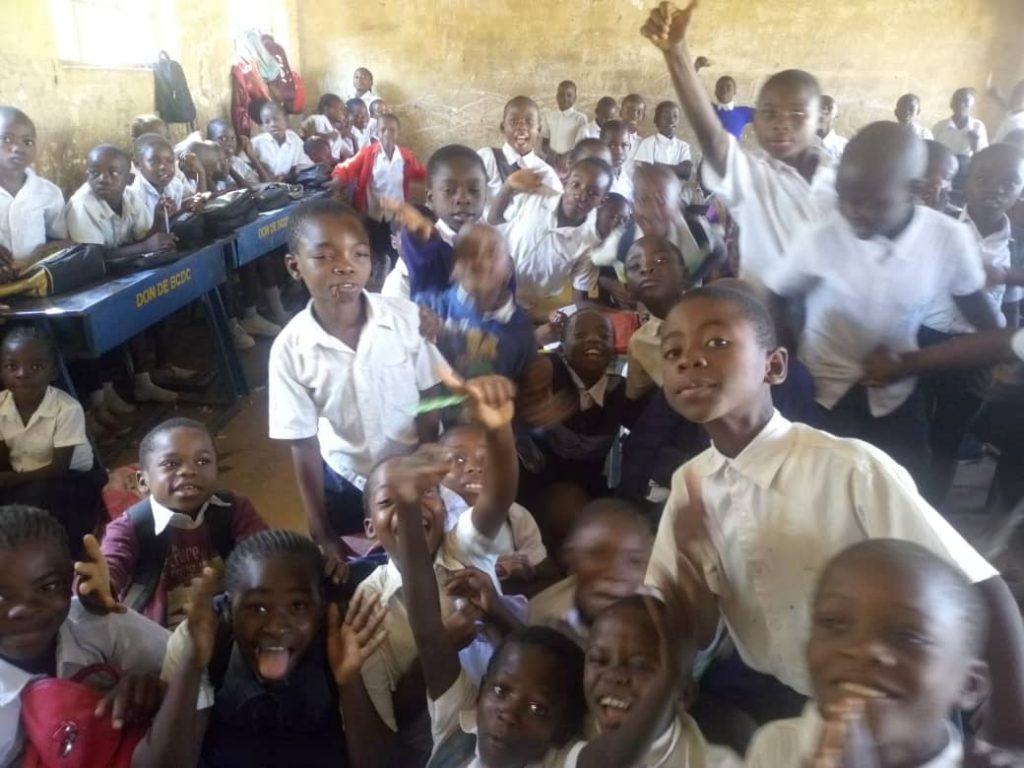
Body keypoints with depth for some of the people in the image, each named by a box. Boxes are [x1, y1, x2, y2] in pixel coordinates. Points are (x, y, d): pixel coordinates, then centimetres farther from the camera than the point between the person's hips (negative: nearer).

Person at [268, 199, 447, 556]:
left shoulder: (406, 317, -20)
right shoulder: (289, 349, -21)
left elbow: (429, 412, -8)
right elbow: (303, 450, -11)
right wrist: (322, 537, -7)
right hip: (345, 482, 0)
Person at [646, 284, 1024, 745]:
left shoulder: (851, 469, -23)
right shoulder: (687, 486, -6)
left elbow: (984, 596, -19)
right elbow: (695, 639, -3)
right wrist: (690, 555, -21)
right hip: (771, 710, 2)